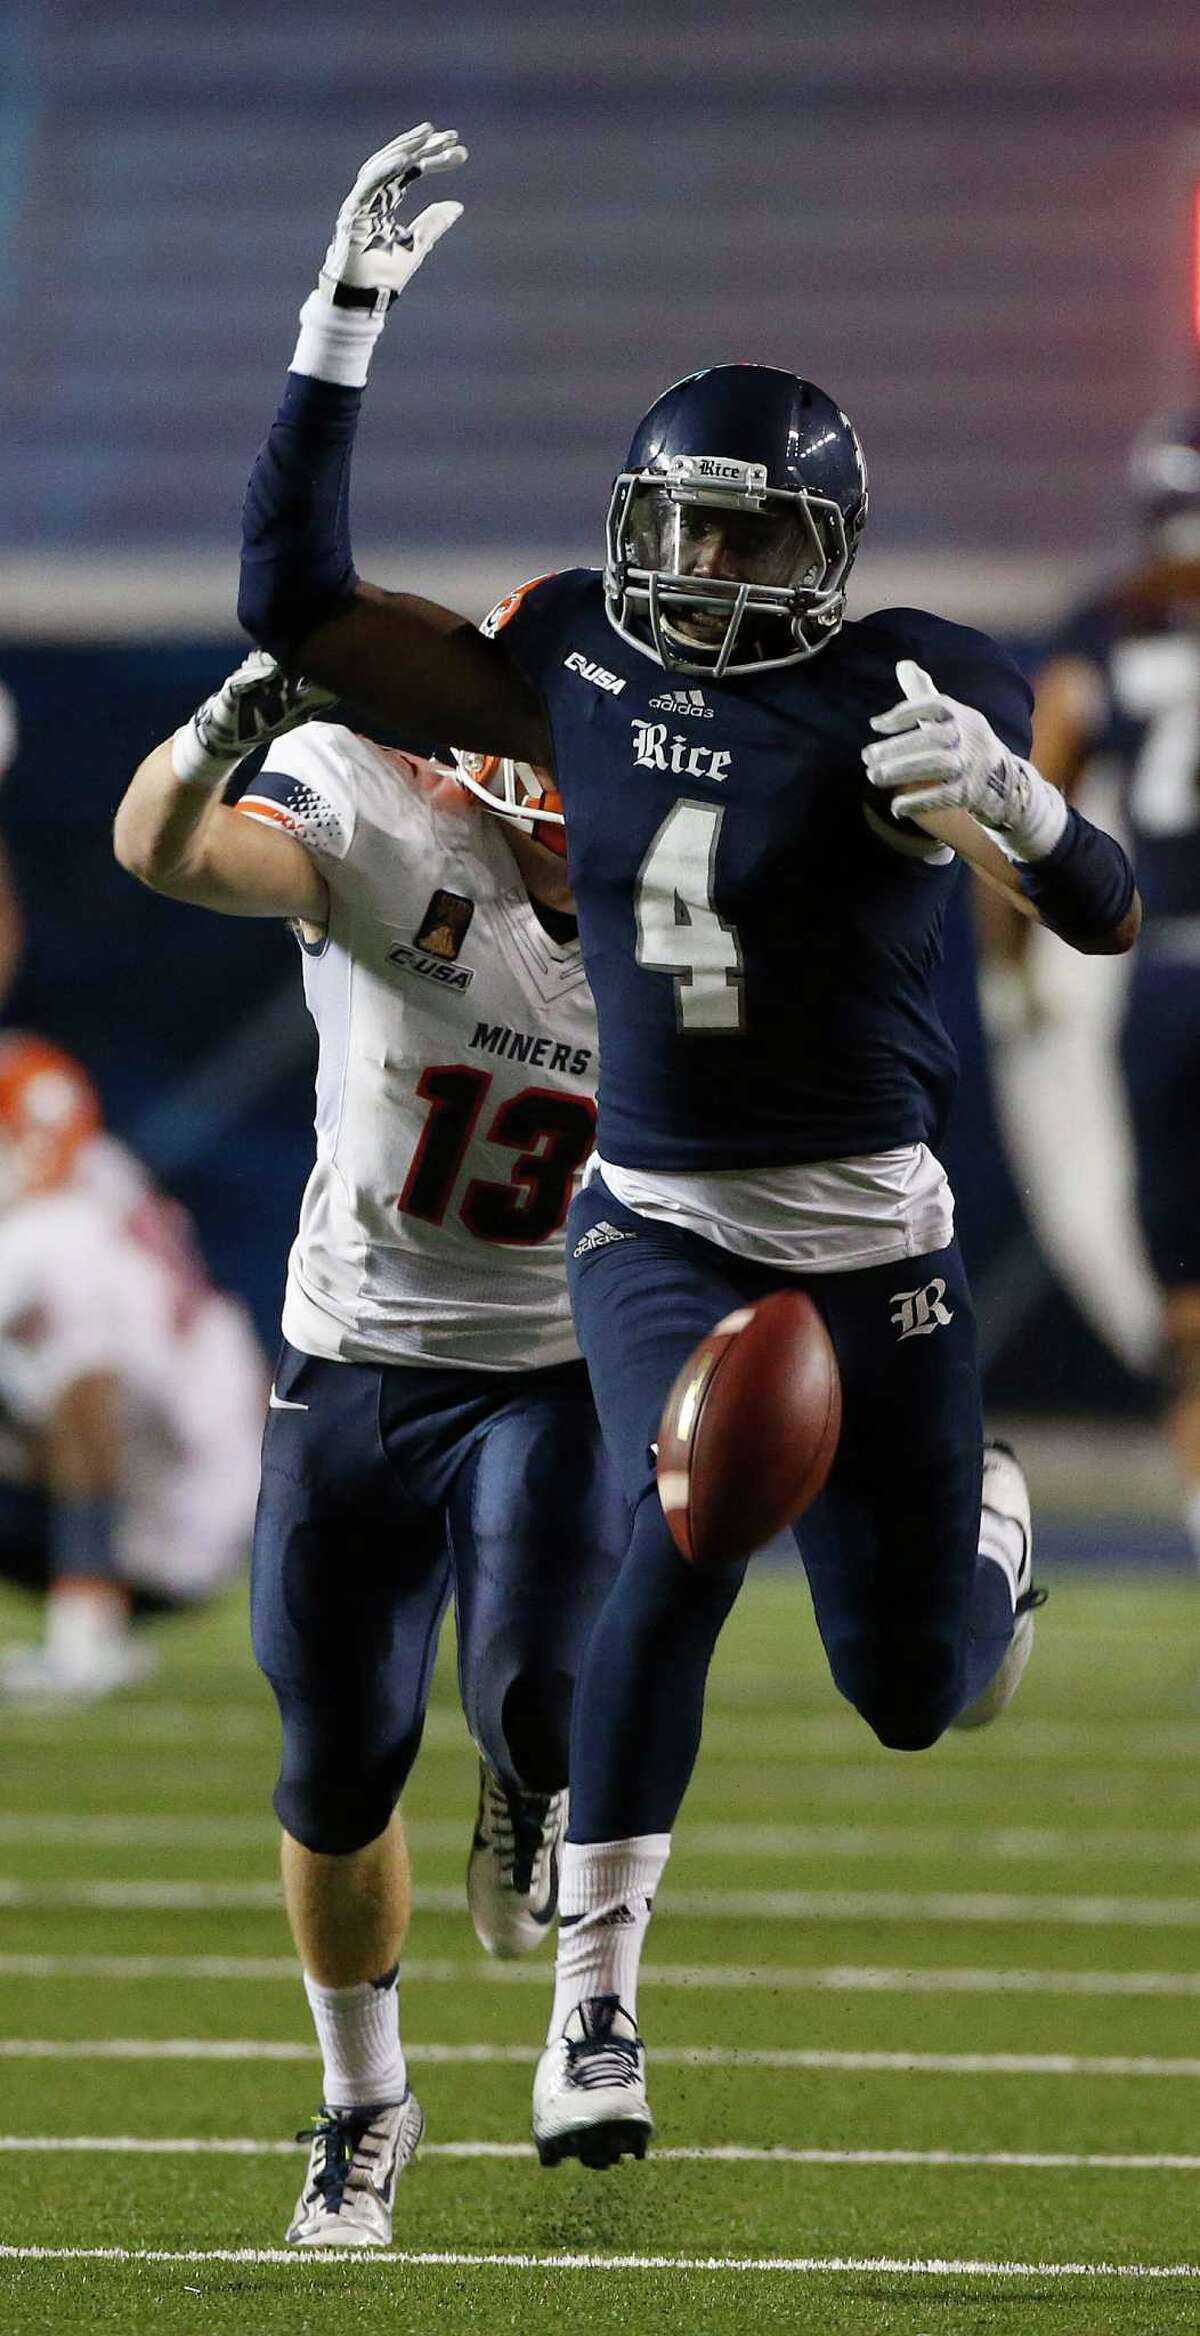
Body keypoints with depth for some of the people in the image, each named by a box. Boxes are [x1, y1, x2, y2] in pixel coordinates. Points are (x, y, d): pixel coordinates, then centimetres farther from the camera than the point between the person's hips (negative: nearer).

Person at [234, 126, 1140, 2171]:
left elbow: (1108, 917, -9)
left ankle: (988, 1532, 44)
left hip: (874, 1249, -1)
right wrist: (347, 315, -7)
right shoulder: (578, 674, -2)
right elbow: (294, 601, -2)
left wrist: (1007, 798, -31)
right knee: (684, 1538, -27)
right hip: (658, 1223, 1)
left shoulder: (905, 697, -11)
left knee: (912, 1695, 5)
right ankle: (594, 2008, -20)